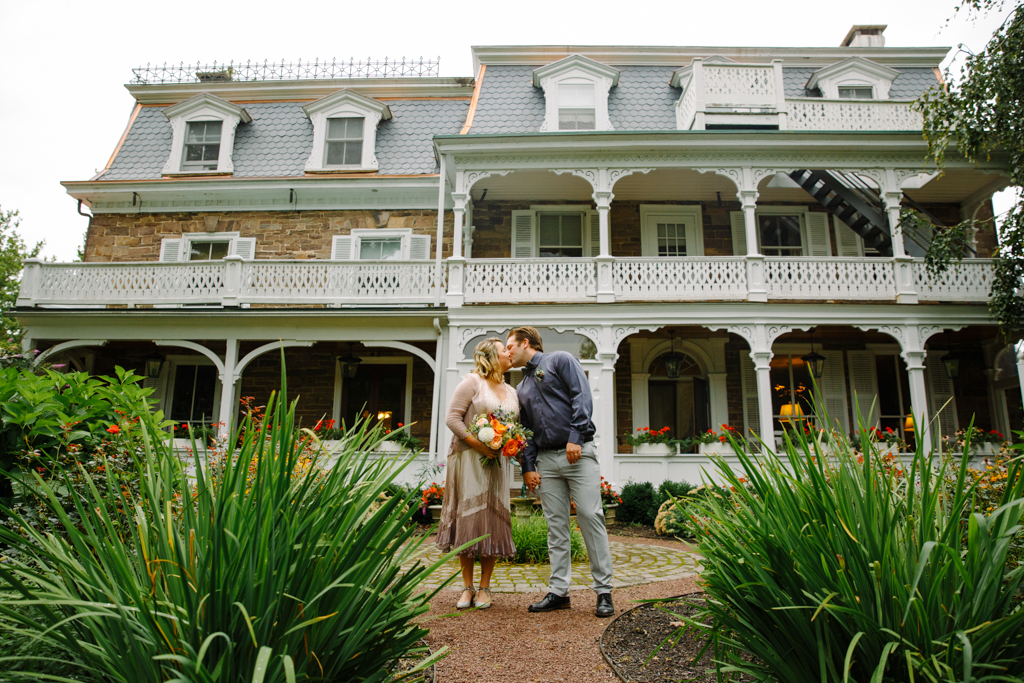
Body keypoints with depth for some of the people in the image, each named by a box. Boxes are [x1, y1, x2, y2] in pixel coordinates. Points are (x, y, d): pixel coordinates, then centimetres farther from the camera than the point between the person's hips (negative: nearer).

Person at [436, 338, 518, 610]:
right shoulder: (472, 382, -2)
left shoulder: (511, 392, 17)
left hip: (497, 462, 5)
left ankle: (485, 587, 13)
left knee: (493, 520, 3)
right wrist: (478, 444, -18)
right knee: (468, 518, -2)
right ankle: (467, 587, 10)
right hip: (468, 458, -5)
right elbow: (452, 418, -8)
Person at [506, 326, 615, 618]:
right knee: (556, 525, 5)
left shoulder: (559, 360, 4)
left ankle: (604, 591, 1)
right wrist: (528, 466, 9)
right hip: (546, 459, 6)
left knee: (590, 517, -7)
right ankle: (558, 591, 11)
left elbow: (582, 397, -8)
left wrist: (575, 437, -17)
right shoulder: (522, 387, 23)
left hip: (578, 452, -6)